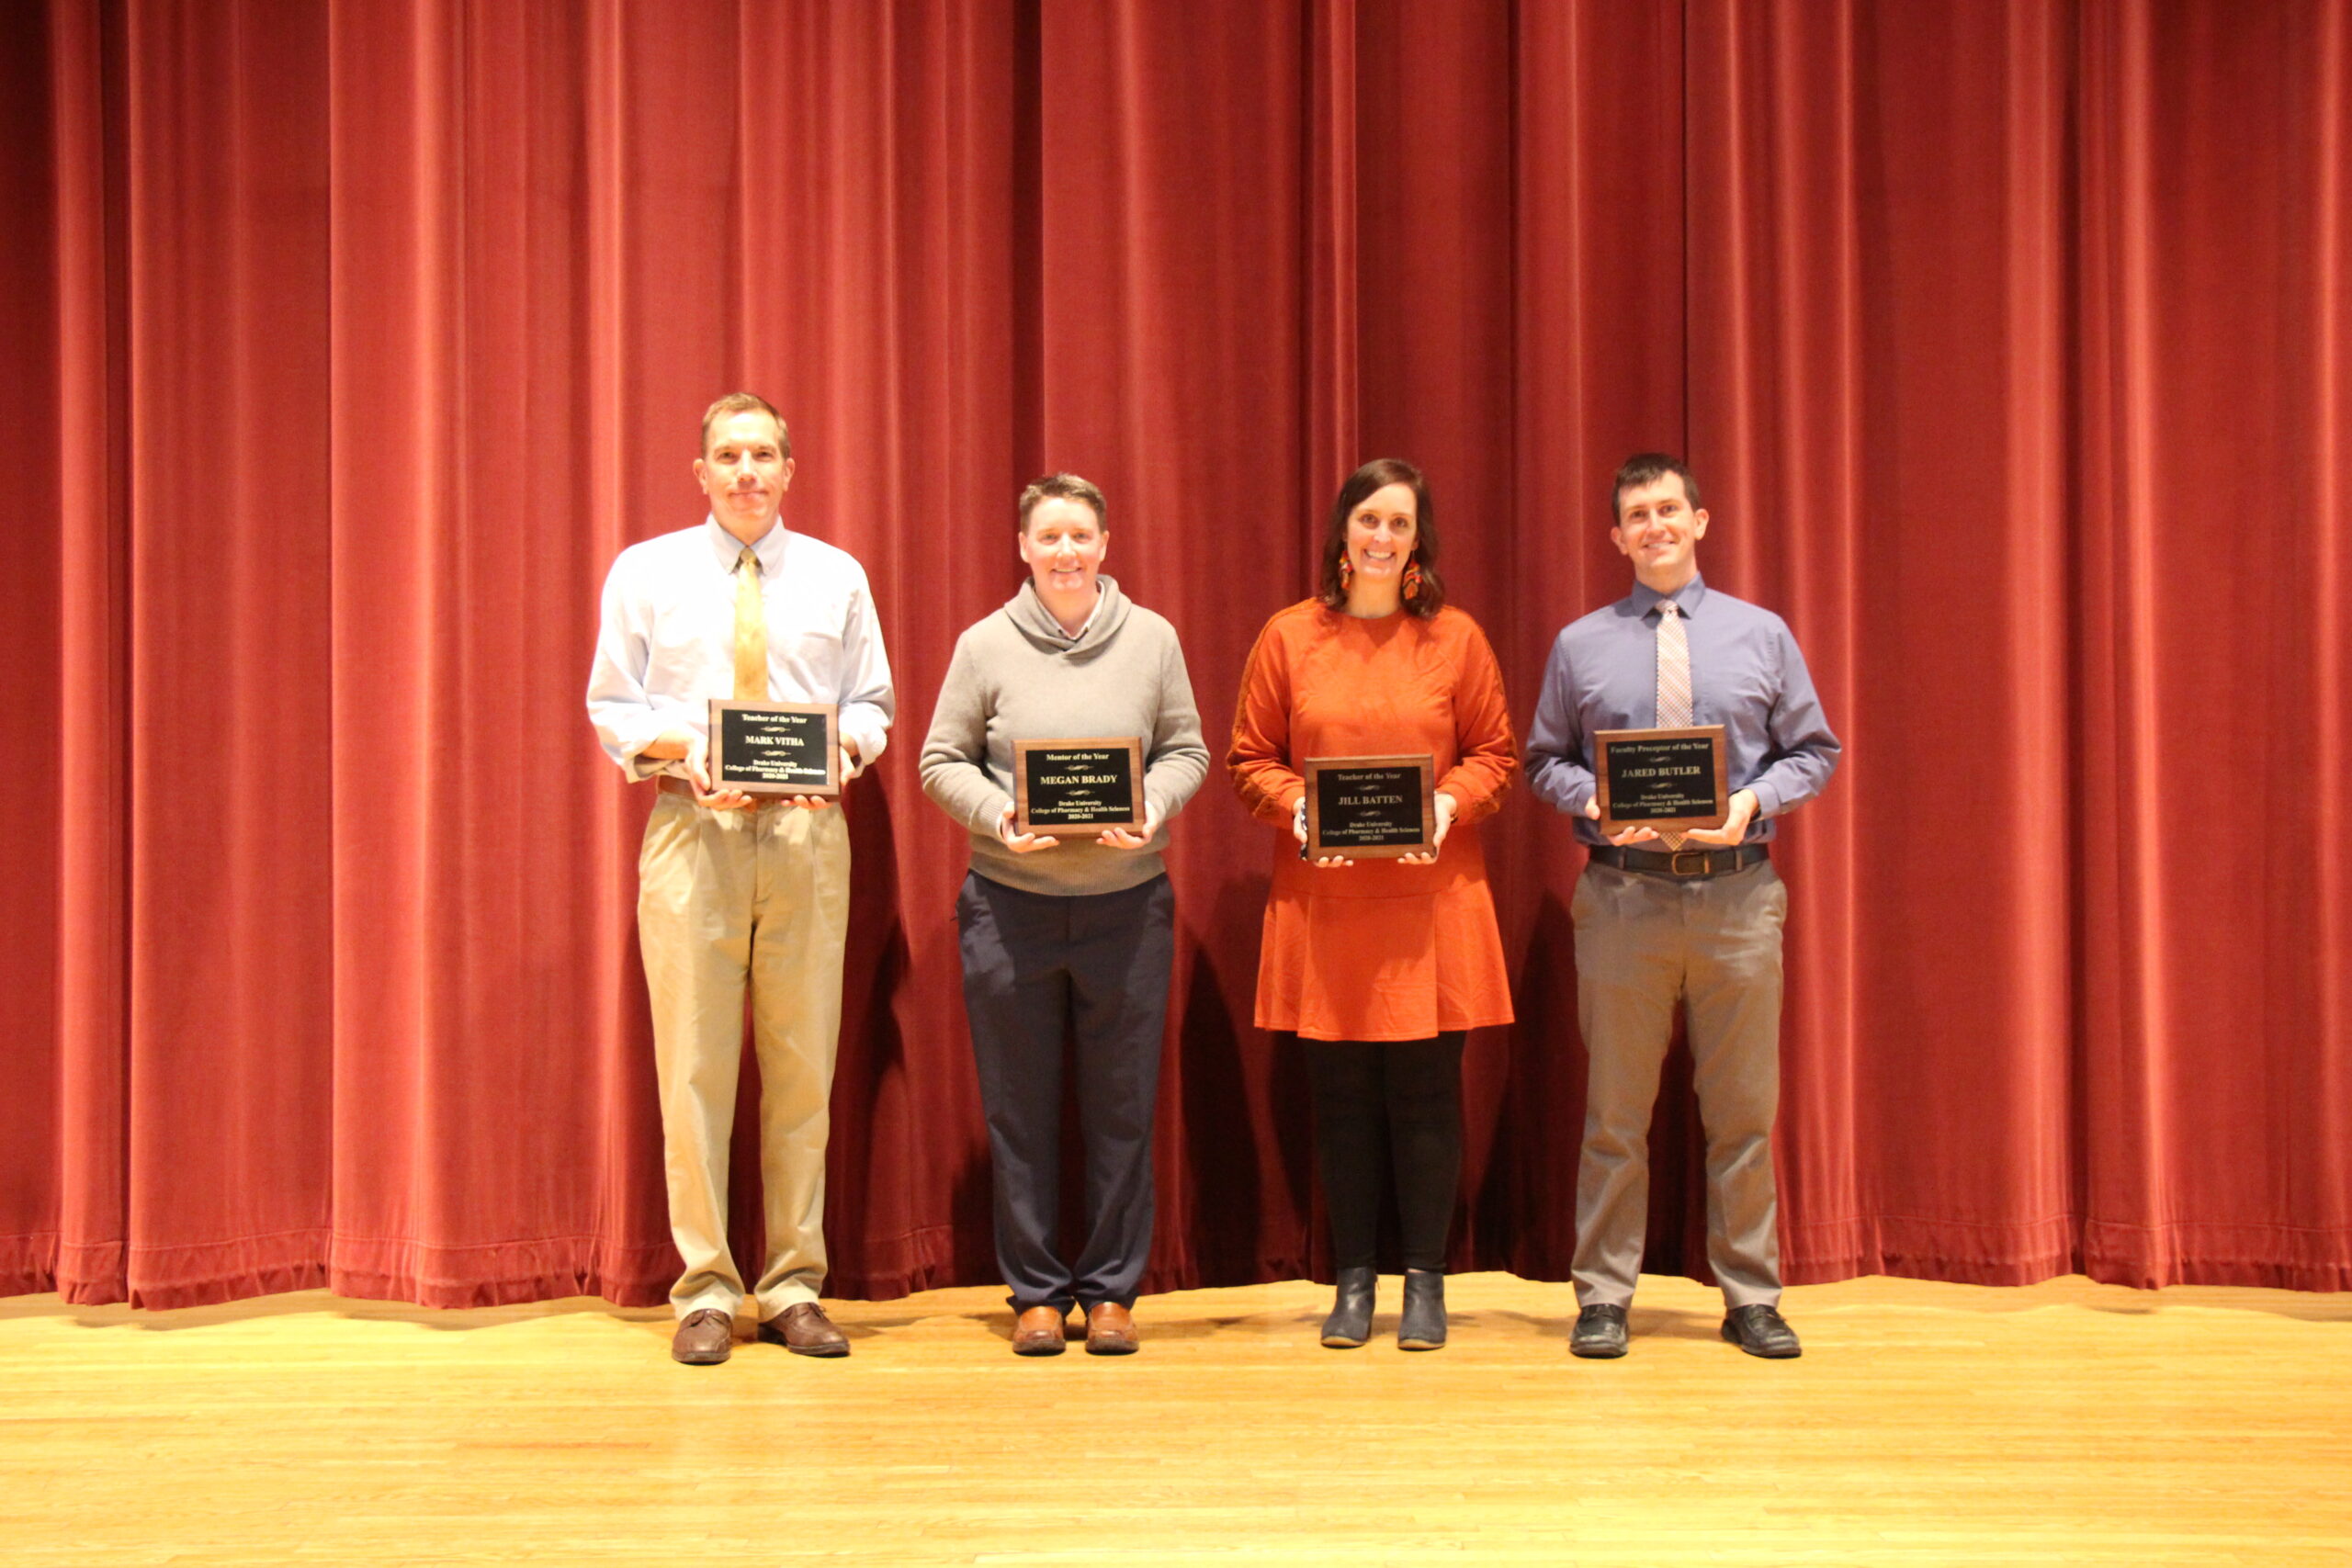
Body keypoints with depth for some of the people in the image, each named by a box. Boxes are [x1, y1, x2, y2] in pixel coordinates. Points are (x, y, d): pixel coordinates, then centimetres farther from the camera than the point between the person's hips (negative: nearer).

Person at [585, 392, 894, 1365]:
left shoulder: (838, 577, 12)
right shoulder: (646, 573, 10)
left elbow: (873, 702, 12)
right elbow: (611, 706, 8)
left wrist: (843, 745, -10)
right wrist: (684, 750, -11)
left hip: (808, 833, 1)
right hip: (692, 830, -1)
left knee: (801, 1064, 3)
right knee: (695, 1064, -2)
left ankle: (793, 1287, 13)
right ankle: (706, 1291, 8)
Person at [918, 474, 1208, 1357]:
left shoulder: (1152, 639, 5)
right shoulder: (985, 645, 2)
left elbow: (1186, 751, 9)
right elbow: (942, 762, 4)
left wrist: (1151, 809, -10)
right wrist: (998, 816, -13)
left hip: (1128, 902, 1)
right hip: (1011, 903, 0)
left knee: (1122, 1108, 5)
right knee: (1020, 1109, 5)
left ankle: (1110, 1291, 18)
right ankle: (1036, 1293, 18)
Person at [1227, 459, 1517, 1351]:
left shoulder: (1457, 639, 6)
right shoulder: (1288, 638, 6)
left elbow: (1496, 754, 8)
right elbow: (1249, 759, 8)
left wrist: (1450, 804, -10)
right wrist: (1295, 806, -10)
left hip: (1432, 901, 0)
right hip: (1322, 904, 1)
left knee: (1426, 1093, 2)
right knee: (1342, 1098, 5)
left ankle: (1425, 1280, 15)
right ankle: (1353, 1279, 17)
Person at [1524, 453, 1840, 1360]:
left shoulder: (1762, 635, 9)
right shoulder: (1580, 646, 8)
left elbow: (1814, 750, 10)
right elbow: (1544, 761, 11)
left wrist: (1754, 801, -9)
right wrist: (1597, 803, -9)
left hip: (1737, 890, 1)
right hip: (1622, 896, 0)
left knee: (1744, 1108, 5)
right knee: (1615, 1110, 4)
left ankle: (1751, 1298, 17)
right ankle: (1603, 1296, 15)